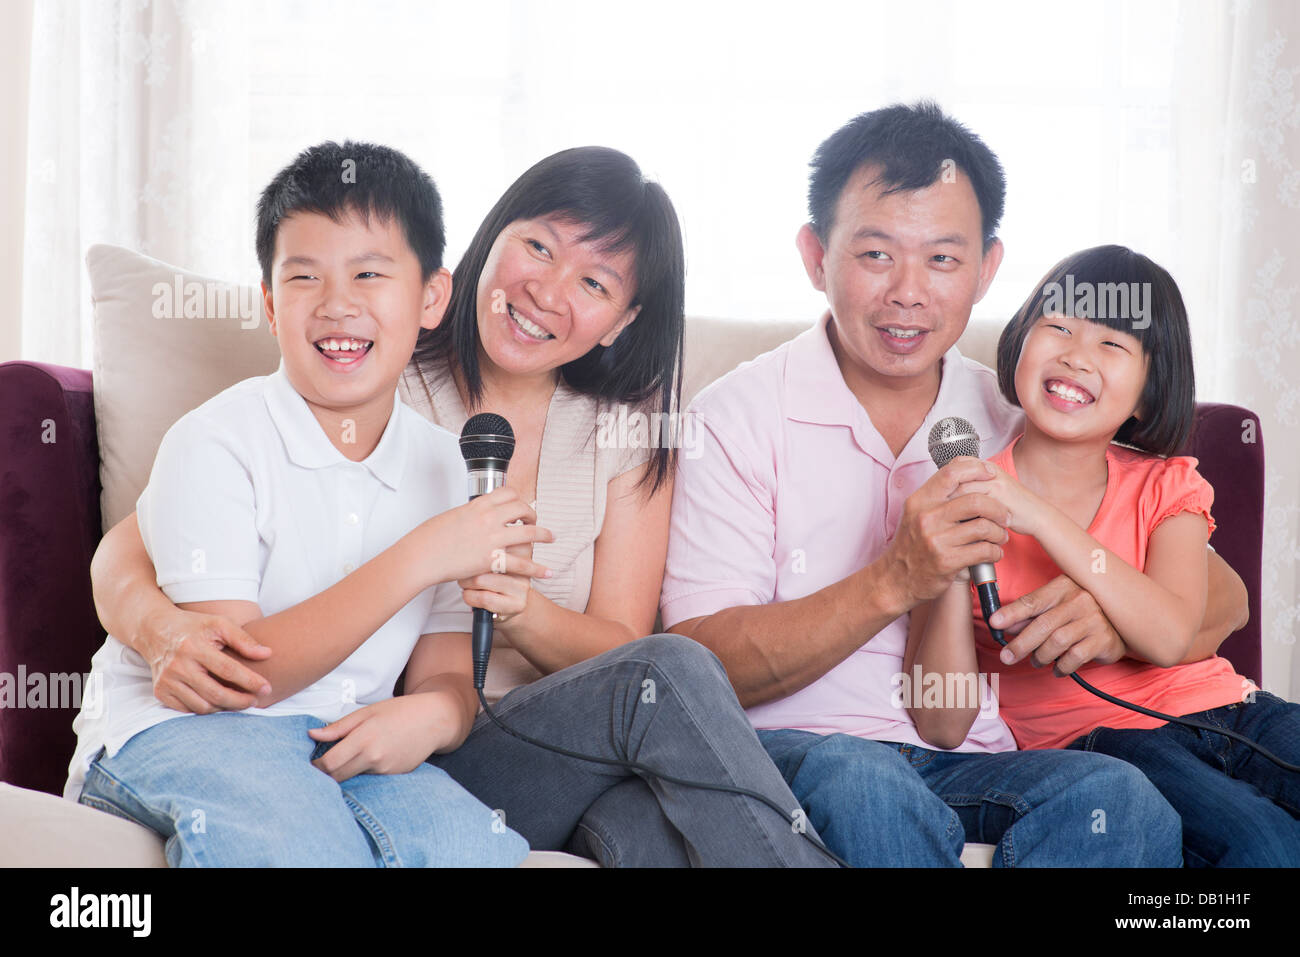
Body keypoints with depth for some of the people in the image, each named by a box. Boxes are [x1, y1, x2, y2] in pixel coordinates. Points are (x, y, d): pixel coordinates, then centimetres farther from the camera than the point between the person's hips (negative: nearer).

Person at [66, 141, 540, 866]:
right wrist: (420, 557, -22)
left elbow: (446, 671, 9)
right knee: (298, 837, -37)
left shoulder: (446, 466, 8)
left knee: (474, 845, -26)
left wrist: (431, 714, -19)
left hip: (342, 746, 4)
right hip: (170, 729, -4)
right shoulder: (213, 444, -8)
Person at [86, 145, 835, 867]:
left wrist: (522, 613, -19)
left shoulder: (628, 431, 9)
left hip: (564, 756, 3)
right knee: (673, 672, -28)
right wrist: (166, 632, -29)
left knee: (652, 832, -36)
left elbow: (620, 645, 4)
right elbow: (124, 553, -5)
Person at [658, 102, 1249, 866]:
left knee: (1117, 796, -28)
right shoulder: (736, 421, -1)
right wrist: (893, 582, -22)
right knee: (860, 780, -37)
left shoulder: (1019, 423, 10)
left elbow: (1218, 601, 12)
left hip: (973, 767, 3)